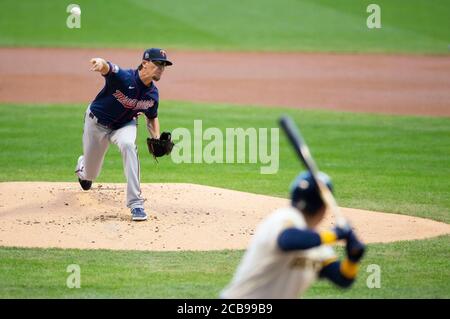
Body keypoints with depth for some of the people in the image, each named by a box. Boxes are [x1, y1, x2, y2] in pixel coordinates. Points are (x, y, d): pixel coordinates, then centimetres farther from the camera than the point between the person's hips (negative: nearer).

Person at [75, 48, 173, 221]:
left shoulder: (152, 94, -13)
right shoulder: (123, 77, -32)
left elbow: (152, 117, 6)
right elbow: (107, 68, -54)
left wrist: (157, 139, -12)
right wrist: (101, 63, -80)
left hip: (124, 125, 3)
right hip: (97, 123, -3)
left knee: (128, 145, -34)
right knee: (89, 175, 13)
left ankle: (135, 204, -33)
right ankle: (83, 166, 57)